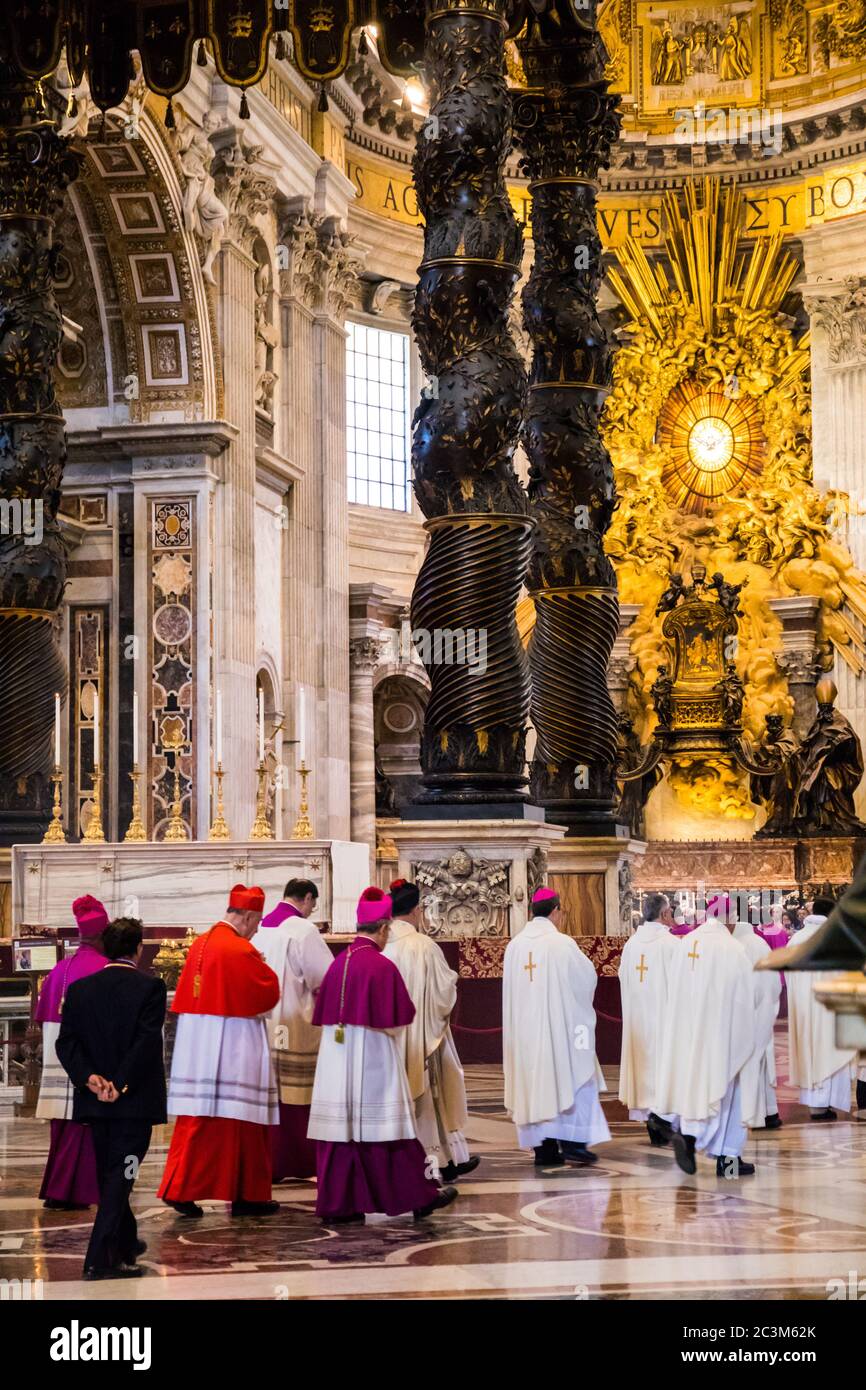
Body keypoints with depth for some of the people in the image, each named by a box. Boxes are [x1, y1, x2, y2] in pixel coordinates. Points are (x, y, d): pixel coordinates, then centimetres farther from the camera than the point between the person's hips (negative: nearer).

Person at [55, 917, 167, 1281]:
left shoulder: (79, 989, 4)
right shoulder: (150, 987, -9)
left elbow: (66, 1042, -4)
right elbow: (147, 1042, -18)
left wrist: (89, 1077, -11)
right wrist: (121, 1084, -19)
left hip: (95, 1099, 5)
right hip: (135, 1100, -5)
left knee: (109, 1174, 19)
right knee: (120, 1175, -4)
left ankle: (125, 1244, 35)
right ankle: (101, 1258, -13)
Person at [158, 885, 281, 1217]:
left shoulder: (199, 944, 10)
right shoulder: (241, 950, -14)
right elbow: (269, 993, -7)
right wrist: (262, 967, 10)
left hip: (195, 1043, 7)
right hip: (231, 1043, -7)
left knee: (196, 1119, 8)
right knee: (236, 1119, 0)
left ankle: (181, 1189, 3)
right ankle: (245, 1196, 7)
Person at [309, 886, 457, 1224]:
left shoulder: (338, 963, 4)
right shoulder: (382, 966, -14)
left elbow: (322, 1014, 11)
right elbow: (400, 1018, -9)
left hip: (335, 1061, 6)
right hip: (373, 1062, -6)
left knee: (339, 1128, 6)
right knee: (386, 1128, 2)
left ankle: (336, 1205, 6)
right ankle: (418, 1196, 12)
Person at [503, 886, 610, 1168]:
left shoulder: (515, 946, 2)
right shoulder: (563, 944, -12)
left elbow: (511, 988, 9)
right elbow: (588, 977, -4)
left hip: (525, 1025, 5)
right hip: (560, 1024, -5)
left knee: (534, 1082, 8)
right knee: (572, 1079, 7)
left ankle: (543, 1149, 8)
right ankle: (572, 1142, 1)